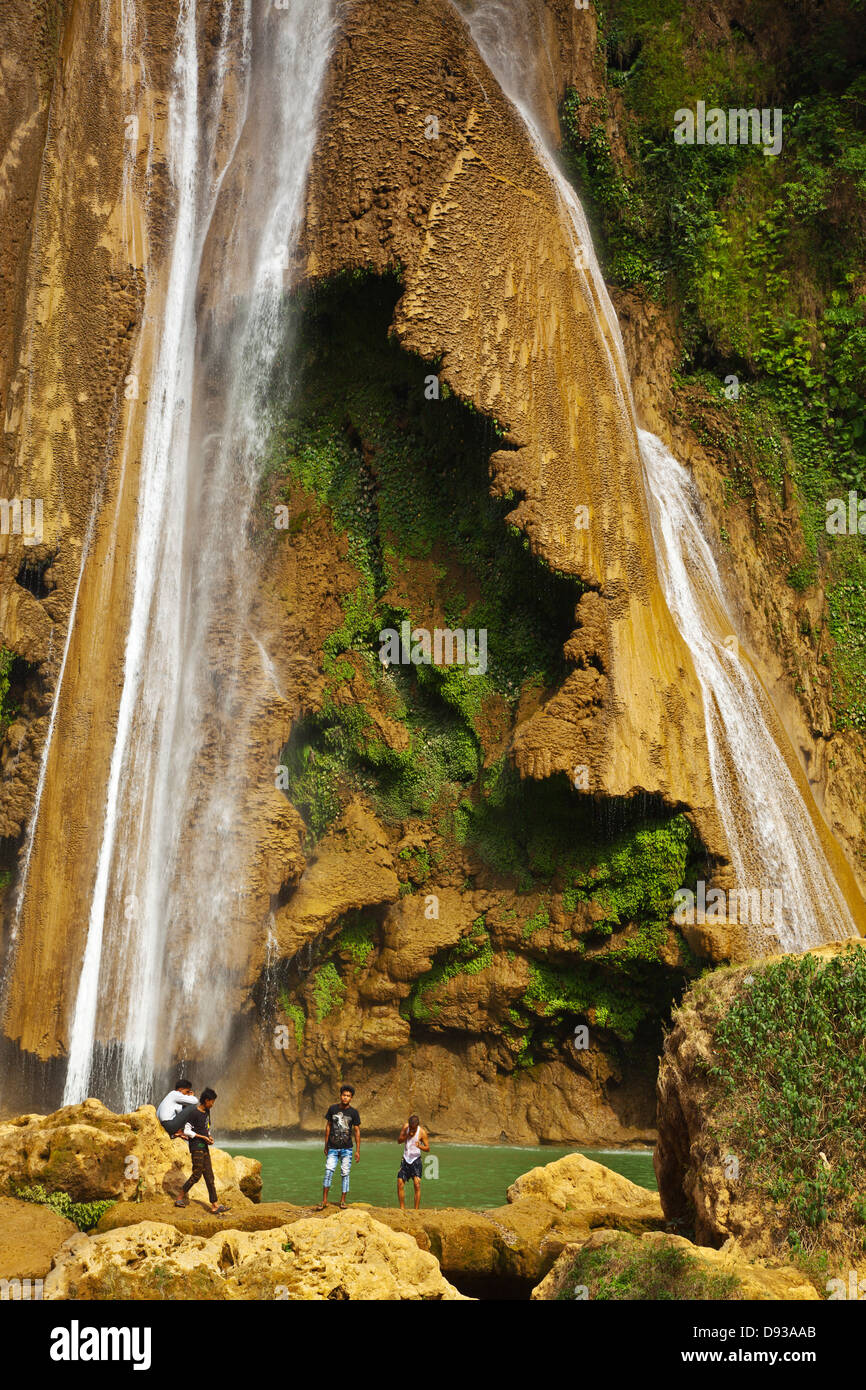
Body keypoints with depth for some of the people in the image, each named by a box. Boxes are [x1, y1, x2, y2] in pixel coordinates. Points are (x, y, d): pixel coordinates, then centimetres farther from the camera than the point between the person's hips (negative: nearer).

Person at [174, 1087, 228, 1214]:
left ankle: (214, 1205, 0)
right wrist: (203, 1137, -12)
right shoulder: (194, 1113, -13)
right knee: (197, 1174, -9)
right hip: (196, 1147, -9)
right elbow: (186, 1131, -15)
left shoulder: (207, 1112, 14)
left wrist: (209, 1137, 8)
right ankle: (180, 1198, 5)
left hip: (204, 1147, 9)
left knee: (209, 1176, 3)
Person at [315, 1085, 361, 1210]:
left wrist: (358, 1150, -1)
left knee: (345, 1174, 0)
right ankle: (324, 1200, 0)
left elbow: (357, 1131, 2)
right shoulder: (332, 1109, 3)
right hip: (333, 1148, 1)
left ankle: (343, 1201, 10)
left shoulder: (353, 1112, -1)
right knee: (328, 1172, -7)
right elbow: (328, 1126, 12)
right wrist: (326, 1145, 12)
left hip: (347, 1149, -1)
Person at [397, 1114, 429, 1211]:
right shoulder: (405, 1127, -2)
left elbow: (428, 1149, -9)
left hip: (415, 1160, -4)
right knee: (400, 1184, 0)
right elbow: (400, 1140, -1)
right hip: (406, 1159, 4)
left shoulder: (422, 1132, -12)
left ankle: (416, 1210, -13)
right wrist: (407, 1135, -19)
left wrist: (420, 1146, -30)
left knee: (417, 1184, -16)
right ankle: (402, 1208, 12)